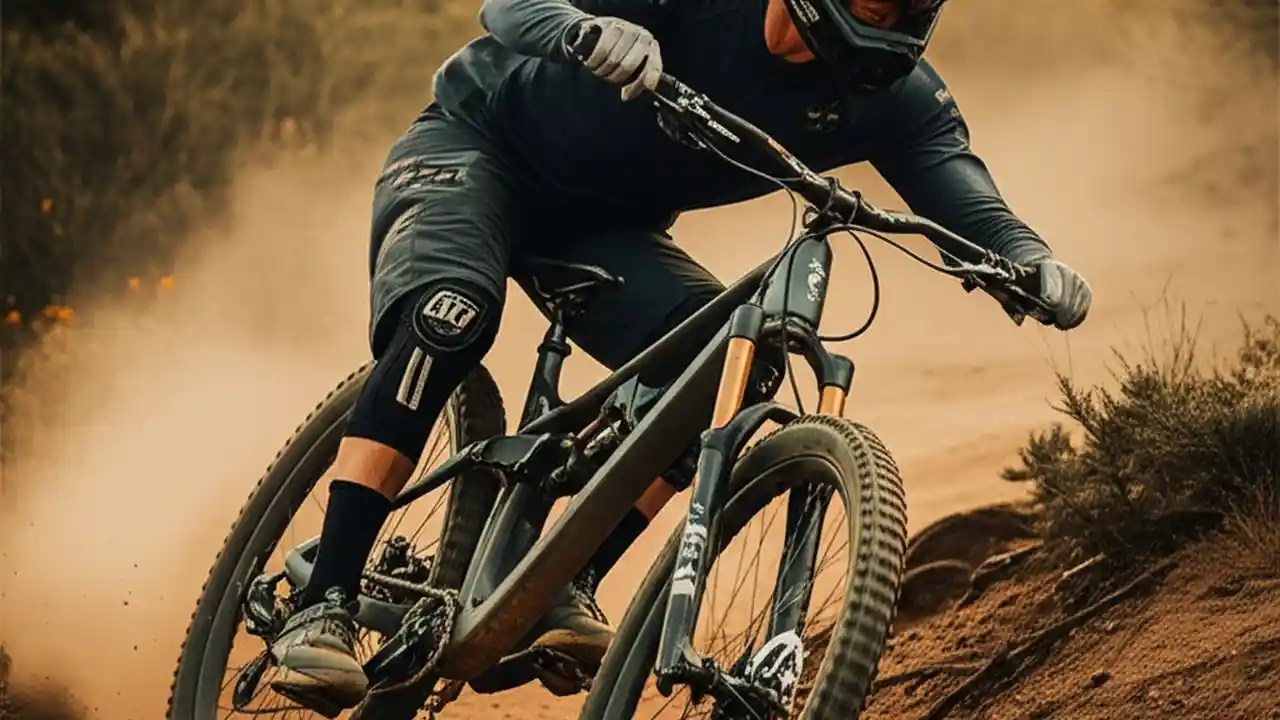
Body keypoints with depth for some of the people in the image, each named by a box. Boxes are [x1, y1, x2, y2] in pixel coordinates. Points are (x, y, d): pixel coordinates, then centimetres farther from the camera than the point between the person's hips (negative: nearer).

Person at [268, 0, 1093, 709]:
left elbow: (960, 189, -25)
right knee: (450, 319, -32)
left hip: (605, 223, 5)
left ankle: (566, 588, -11)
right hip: (479, 143, -5)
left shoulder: (889, 92, -17)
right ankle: (323, 606, -31)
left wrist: (1031, 261, -47)